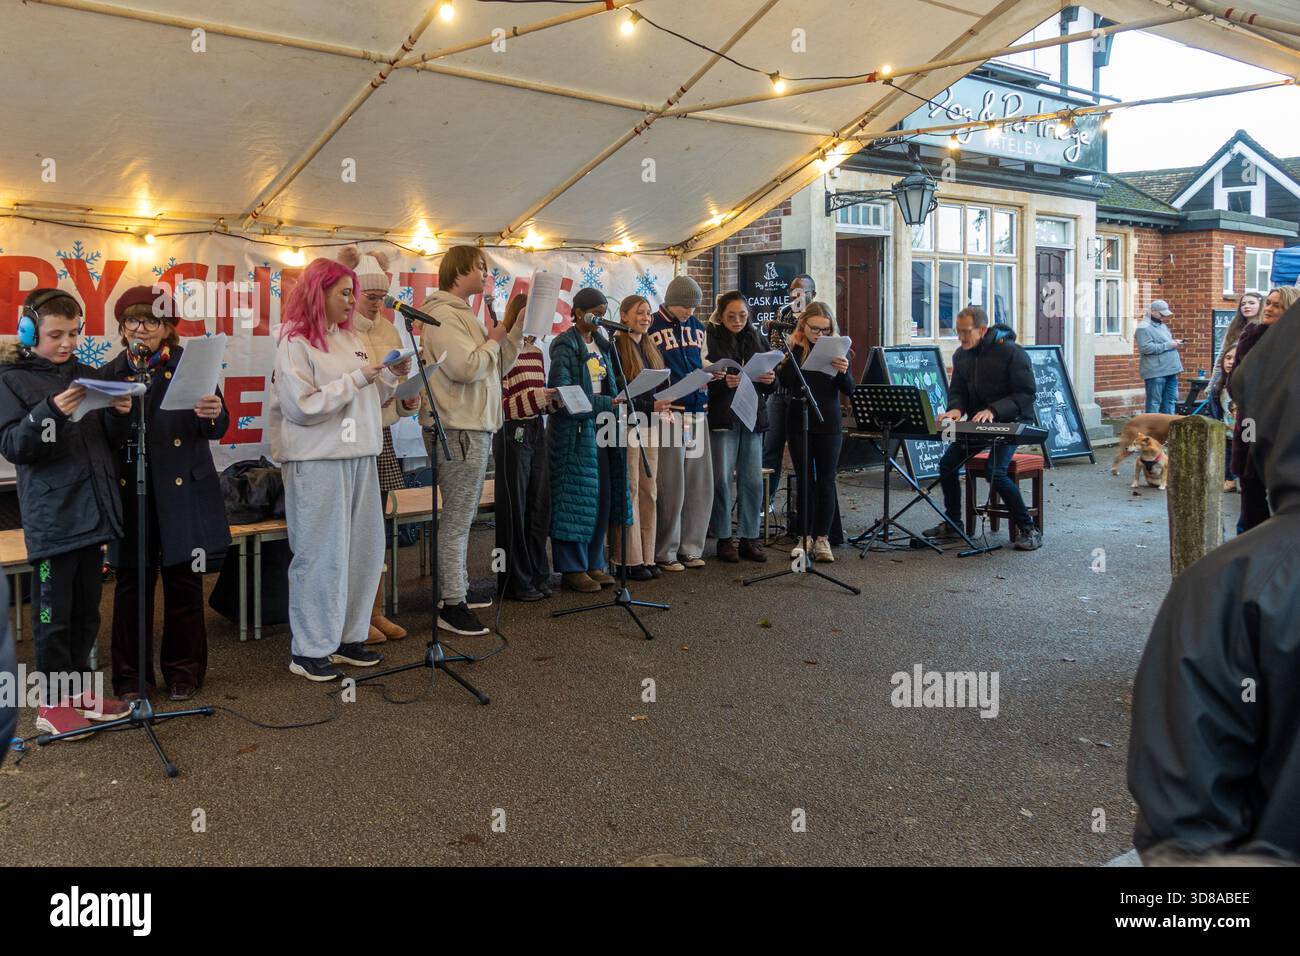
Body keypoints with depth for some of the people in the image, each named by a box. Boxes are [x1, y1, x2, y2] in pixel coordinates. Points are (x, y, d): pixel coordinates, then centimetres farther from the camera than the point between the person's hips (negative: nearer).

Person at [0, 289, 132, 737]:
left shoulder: (88, 377, 12)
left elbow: (111, 444, 15)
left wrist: (121, 414, -6)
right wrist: (50, 412, -26)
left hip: (92, 510, 5)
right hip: (51, 516, -5)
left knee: (87, 611, 14)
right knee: (54, 613, 0)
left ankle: (79, 690, 26)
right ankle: (51, 704, 10)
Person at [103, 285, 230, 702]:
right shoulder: (111, 373, 6)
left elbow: (217, 429, -5)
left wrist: (212, 414, -26)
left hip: (183, 490, -1)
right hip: (130, 492, 1)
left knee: (184, 581, 6)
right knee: (132, 583, 6)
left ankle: (183, 671, 20)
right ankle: (131, 675, 18)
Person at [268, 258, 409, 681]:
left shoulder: (350, 340, 14)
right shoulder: (296, 344, -7)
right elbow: (301, 407, -16)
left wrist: (391, 377, 2)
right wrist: (356, 379, -16)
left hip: (360, 457, 8)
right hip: (318, 463, -8)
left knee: (364, 550, 10)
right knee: (321, 555, -3)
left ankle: (348, 637, 22)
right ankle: (310, 650, 7)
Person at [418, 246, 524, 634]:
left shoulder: (463, 314, 20)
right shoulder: (444, 315, -12)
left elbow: (498, 366, 19)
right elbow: (466, 368, -23)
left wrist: (517, 332, 8)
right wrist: (493, 341, -7)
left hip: (475, 427, 11)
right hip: (460, 428, -11)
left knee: (461, 516, 17)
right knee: (457, 518, -7)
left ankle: (458, 589, 28)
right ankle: (451, 605, -1)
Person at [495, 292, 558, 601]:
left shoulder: (536, 351, 11)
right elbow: (498, 405, -17)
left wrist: (555, 399, 2)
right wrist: (538, 396, -24)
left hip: (536, 431, 7)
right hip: (512, 434, -7)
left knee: (539, 506, 11)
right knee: (514, 509, 1)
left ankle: (537, 575, 23)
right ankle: (515, 581, 11)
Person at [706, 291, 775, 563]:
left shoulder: (756, 340, 13)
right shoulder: (711, 339, -2)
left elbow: (770, 385, 16)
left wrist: (770, 380, -7)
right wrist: (723, 382, -24)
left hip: (753, 417, 4)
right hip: (722, 416, -4)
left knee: (753, 480, 4)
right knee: (722, 479, -2)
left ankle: (750, 537, 14)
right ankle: (724, 538, 9)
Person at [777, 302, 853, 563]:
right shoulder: (794, 348, 1)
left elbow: (849, 390, -3)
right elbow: (786, 380, -16)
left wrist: (843, 372, -23)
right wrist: (797, 348, -17)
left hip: (829, 425, 0)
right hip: (798, 424, 0)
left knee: (826, 481, 2)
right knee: (804, 480, 6)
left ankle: (822, 538, 8)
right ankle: (804, 536, 14)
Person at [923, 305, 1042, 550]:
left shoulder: (1011, 353, -16)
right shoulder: (961, 355, 5)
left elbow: (1027, 393, -17)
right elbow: (957, 391, 10)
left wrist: (993, 410, -30)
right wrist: (956, 409, -14)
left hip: (1011, 421, -7)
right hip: (977, 422, 7)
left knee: (995, 471, -26)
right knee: (947, 464, -5)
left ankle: (1029, 529, -12)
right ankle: (952, 524, 12)